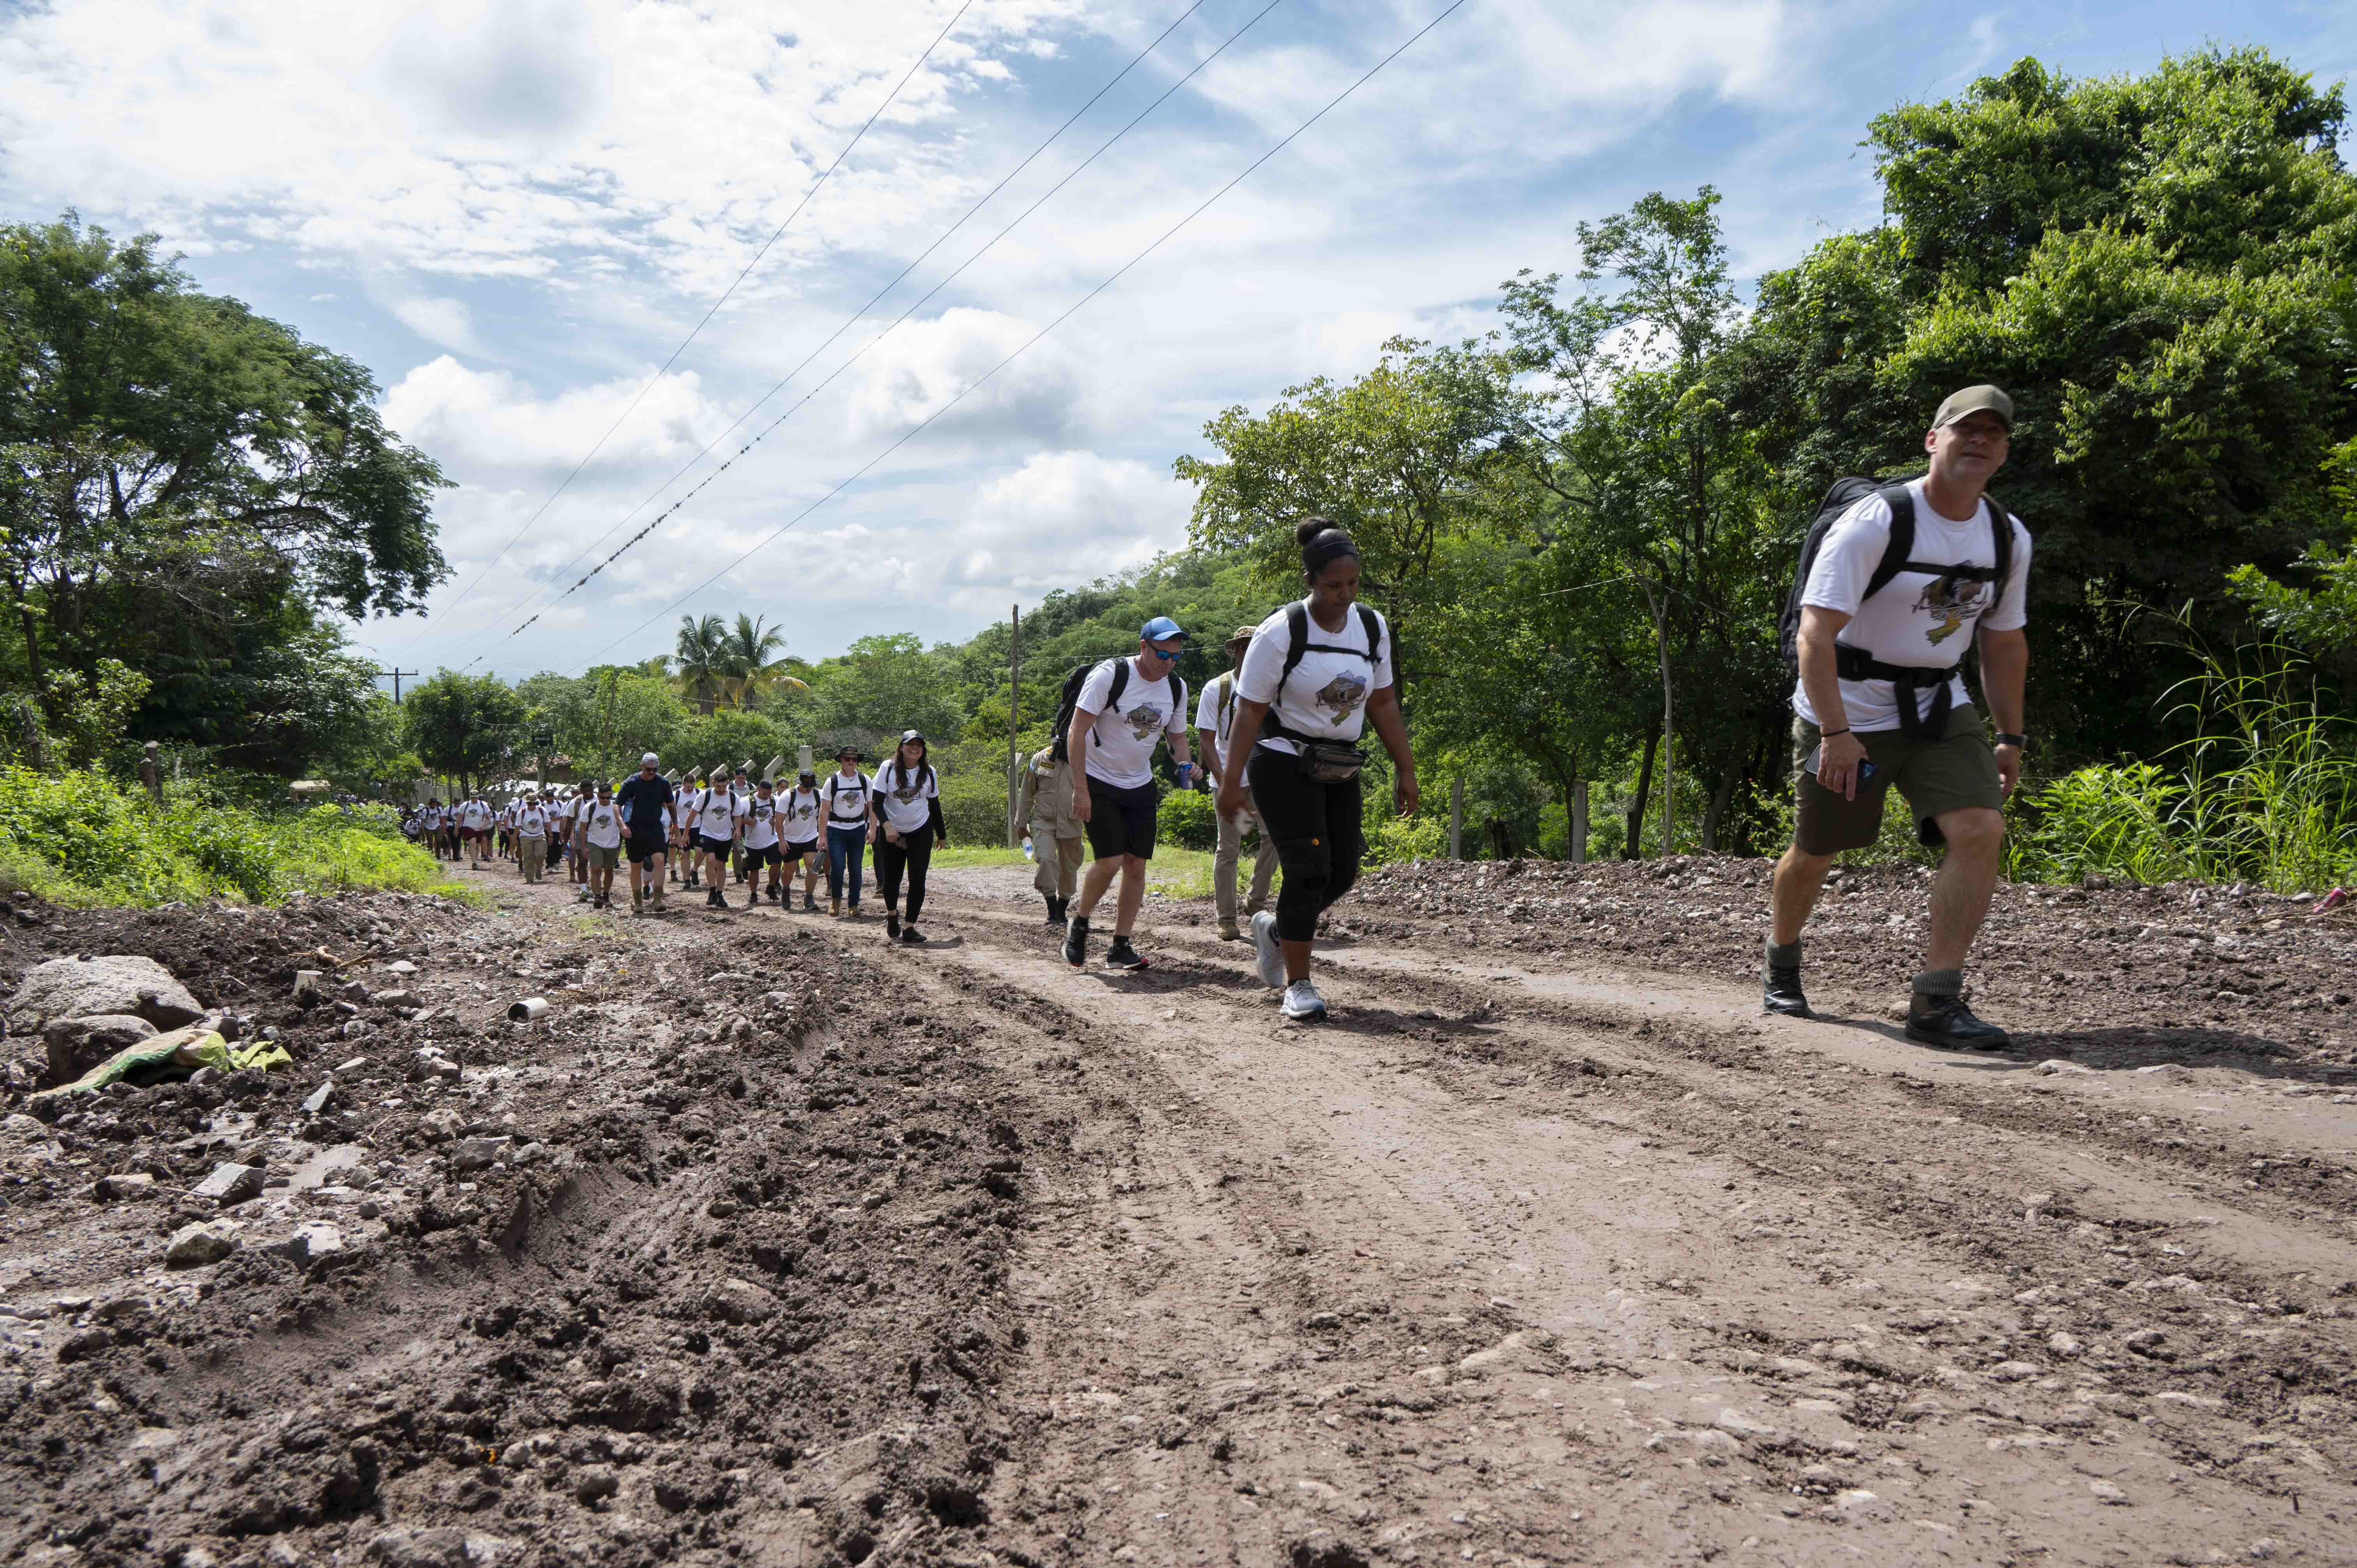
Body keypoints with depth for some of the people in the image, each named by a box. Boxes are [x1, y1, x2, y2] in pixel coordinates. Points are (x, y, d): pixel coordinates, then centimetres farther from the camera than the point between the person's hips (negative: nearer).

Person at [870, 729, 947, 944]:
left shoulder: (928, 772, 0)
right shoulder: (888, 769, -9)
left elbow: (934, 805, 10)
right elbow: (877, 802, -10)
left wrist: (942, 834, 15)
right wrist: (887, 826, -25)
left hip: (921, 832, 1)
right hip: (891, 832, -1)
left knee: (918, 878, -11)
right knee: (892, 876, 10)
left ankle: (909, 928, -8)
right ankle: (891, 915, 39)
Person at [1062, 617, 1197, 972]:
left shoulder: (1176, 688, 1)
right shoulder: (1109, 676, -17)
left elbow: (1177, 736, 15)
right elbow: (1077, 732, -17)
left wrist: (1184, 764, -8)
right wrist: (1080, 790, -21)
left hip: (1141, 786, 6)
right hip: (1098, 783, -5)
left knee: (1136, 866, 1)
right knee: (1110, 861, -15)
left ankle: (1120, 948, 11)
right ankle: (1079, 924, 11)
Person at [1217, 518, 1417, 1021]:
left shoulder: (1373, 627, 2)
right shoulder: (1281, 632, -14)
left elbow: (1383, 703, 10)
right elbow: (1250, 710, -12)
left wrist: (1405, 770, 9)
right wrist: (1232, 781, -13)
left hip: (1339, 769, 6)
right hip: (1283, 763, -6)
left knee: (1341, 873, 3)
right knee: (1309, 867, -14)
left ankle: (1273, 928, 30)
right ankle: (1297, 984, -2)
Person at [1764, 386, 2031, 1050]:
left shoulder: (2009, 539, 4)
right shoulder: (1875, 522, -17)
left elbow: (2005, 642, 16)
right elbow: (1816, 630, -24)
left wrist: (2010, 738, 13)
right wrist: (1835, 732, -31)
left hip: (1941, 709, 5)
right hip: (1846, 711, -5)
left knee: (1982, 830, -16)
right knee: (1816, 853, 6)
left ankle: (1936, 1003, -11)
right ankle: (1780, 967, 36)